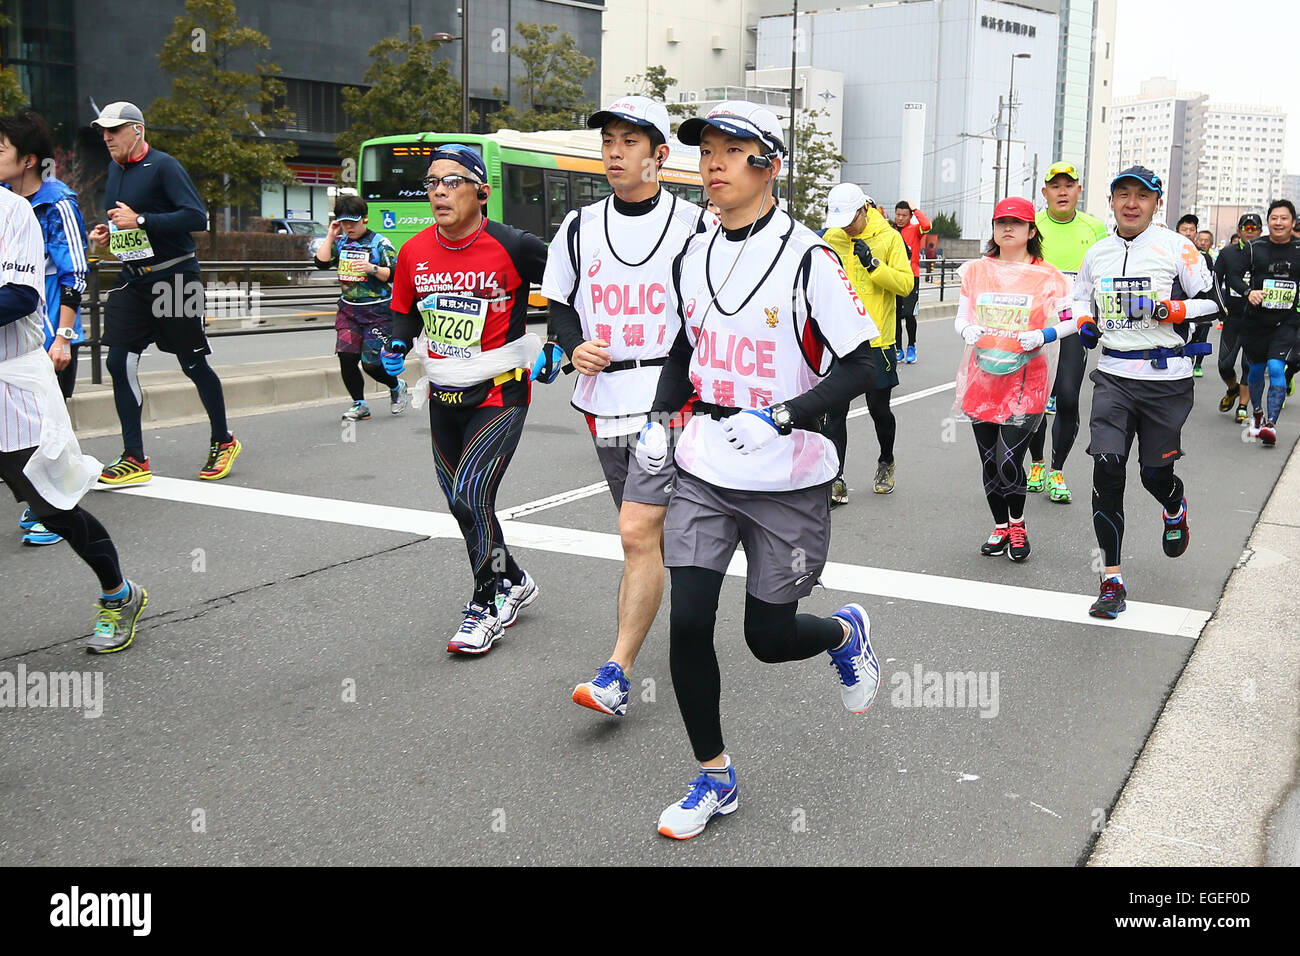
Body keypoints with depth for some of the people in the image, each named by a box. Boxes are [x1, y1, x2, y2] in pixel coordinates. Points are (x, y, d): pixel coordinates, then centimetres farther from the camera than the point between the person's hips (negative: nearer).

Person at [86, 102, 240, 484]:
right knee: (119, 363, -2)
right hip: (133, 280, 7)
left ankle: (223, 442, 23)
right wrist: (106, 233, 6)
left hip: (174, 279, -7)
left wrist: (140, 220, -23)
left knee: (193, 364, 3)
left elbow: (197, 217, -21)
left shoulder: (163, 166, -11)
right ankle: (134, 458, 4)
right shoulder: (115, 169, 12)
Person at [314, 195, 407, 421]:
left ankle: (397, 387, 25)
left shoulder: (380, 243, -5)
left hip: (377, 310, -5)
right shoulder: (340, 242, 10)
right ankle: (360, 405, 9)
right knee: (346, 357, -7)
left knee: (370, 363, -6)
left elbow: (393, 275, -9)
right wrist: (330, 237, -2)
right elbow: (321, 263, 0)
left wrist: (372, 268, -24)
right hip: (348, 309, 5)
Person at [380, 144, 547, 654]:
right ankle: (513, 582, 35)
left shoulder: (512, 245, -15)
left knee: (471, 494, -17)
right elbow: (405, 312, 15)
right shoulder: (414, 252, 0)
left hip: (500, 395, -6)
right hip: (444, 396, 6)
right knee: (460, 502, 13)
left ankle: (488, 604, 2)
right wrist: (397, 349, -4)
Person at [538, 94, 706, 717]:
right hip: (605, 403, 5)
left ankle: (615, 676, -12)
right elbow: (557, 305, 16)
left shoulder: (695, 226, -1)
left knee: (638, 532, -14)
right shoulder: (579, 228, 9)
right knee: (647, 533, 15)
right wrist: (574, 346, -4)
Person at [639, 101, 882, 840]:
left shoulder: (808, 259, -12)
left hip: (789, 480, -4)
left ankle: (847, 633, 42)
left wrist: (777, 418, -25)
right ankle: (715, 778, 15)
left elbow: (859, 369, -12)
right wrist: (660, 419, 7)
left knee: (770, 637, 5)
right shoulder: (693, 258, 6)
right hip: (704, 472, 4)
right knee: (688, 621, -5)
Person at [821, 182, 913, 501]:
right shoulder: (831, 238, 5)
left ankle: (886, 462, 35)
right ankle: (836, 481, 0)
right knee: (835, 411, -3)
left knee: (879, 408, 8)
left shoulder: (889, 237, -4)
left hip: (876, 341, -2)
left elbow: (906, 284, -10)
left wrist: (873, 264, -21)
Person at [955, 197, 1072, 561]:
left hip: (1026, 382, -3)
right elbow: (961, 317, 12)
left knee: (1009, 463, -11)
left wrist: (1043, 336, -16)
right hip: (982, 377, 4)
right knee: (989, 462, 9)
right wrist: (967, 330, -11)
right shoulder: (977, 271, 8)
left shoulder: (1047, 276, -1)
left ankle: (1018, 524, 16)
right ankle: (1000, 527, 29)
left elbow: (1077, 319, -1)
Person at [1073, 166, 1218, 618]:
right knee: (1107, 467, -11)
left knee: (1156, 474, 6)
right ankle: (1112, 580, -5)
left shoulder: (1176, 247, -3)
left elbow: (1213, 301, -2)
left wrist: (1170, 309, -19)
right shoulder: (1097, 253, 10)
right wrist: (1085, 323, 3)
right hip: (1113, 374, 3)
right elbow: (1081, 299, 25)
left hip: (1166, 378, -2)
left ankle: (1176, 510, 48)